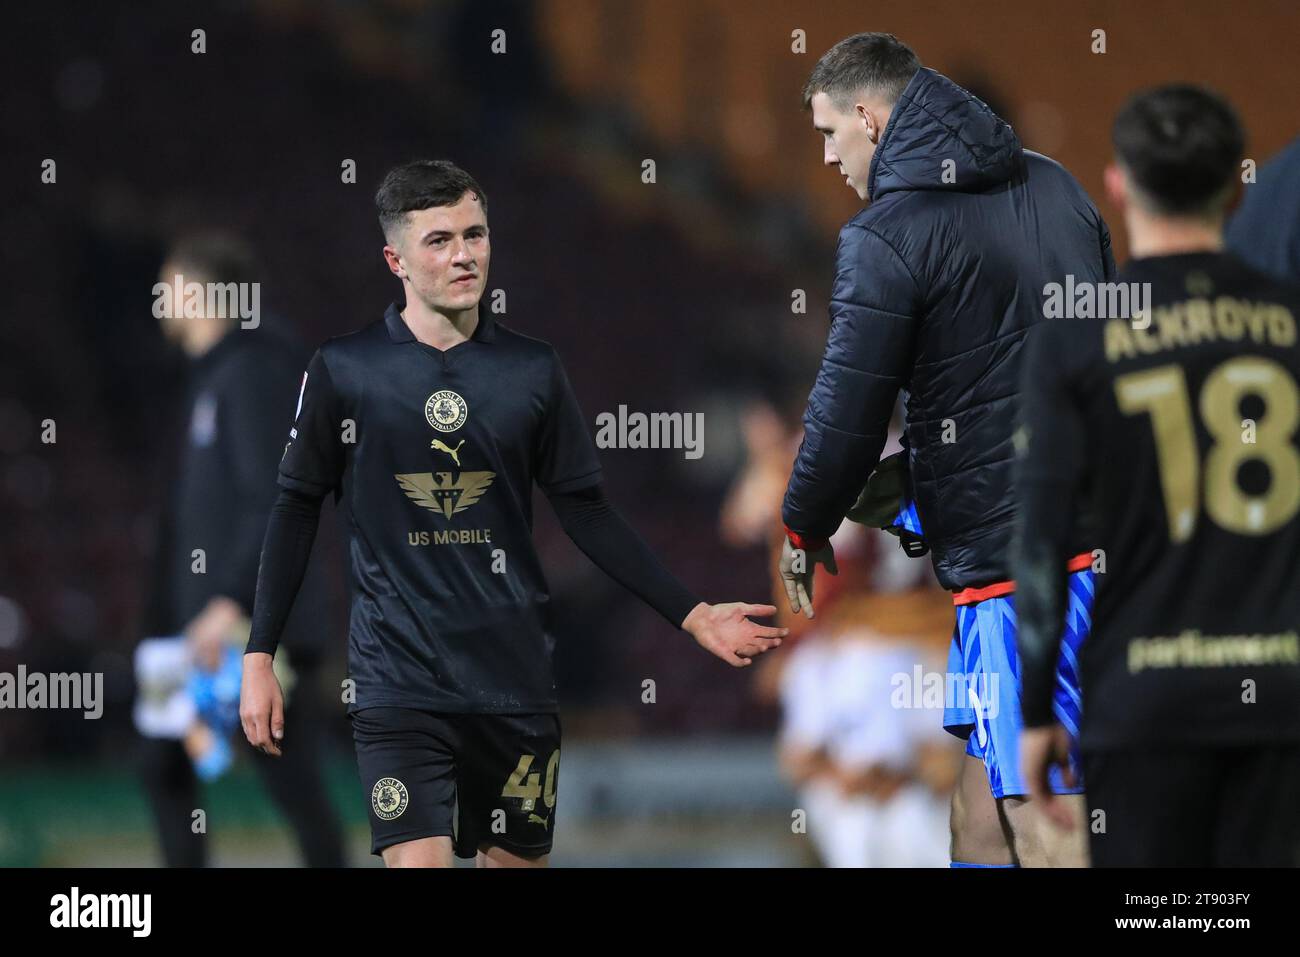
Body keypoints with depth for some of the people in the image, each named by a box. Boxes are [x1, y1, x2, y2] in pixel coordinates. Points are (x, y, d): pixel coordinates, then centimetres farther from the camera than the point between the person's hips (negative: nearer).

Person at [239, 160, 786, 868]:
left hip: (514, 678, 3)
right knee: (418, 862, -17)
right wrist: (258, 657, 2)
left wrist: (691, 615, 3)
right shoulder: (345, 370, 0)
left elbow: (586, 512, 10)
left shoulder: (532, 370, 6)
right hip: (398, 682, -3)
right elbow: (296, 510, 5)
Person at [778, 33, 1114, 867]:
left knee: (1043, 827, -8)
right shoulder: (1057, 189, 15)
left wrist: (805, 531, 12)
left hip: (1010, 558, -9)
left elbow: (847, 417, -8)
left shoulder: (887, 239, -10)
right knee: (981, 820, 14)